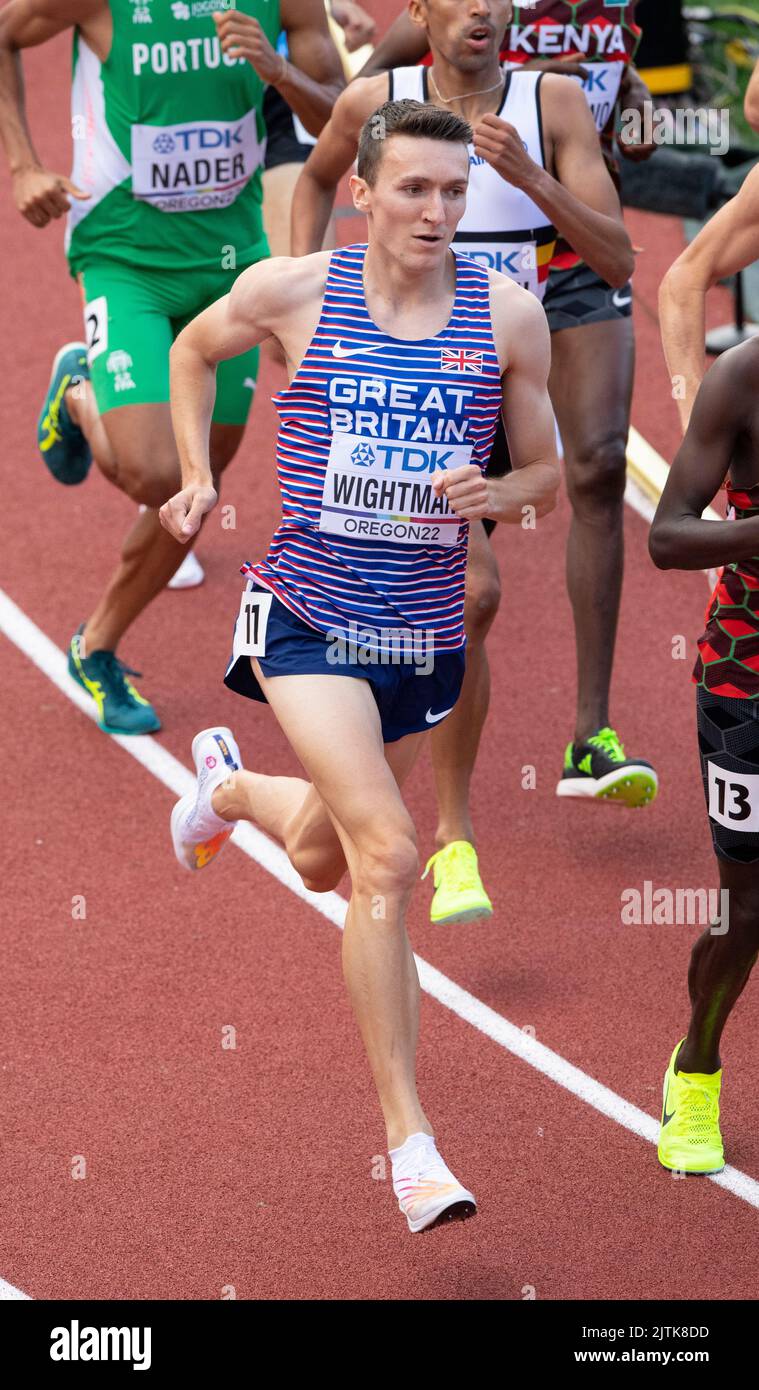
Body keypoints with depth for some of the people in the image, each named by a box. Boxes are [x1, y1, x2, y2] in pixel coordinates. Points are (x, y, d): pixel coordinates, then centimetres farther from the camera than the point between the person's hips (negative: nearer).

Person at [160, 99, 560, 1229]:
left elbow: (548, 475, 7)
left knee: (322, 863, 22)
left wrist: (493, 494, -14)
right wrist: (198, 478, 6)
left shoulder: (508, 314, -3)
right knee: (387, 858, -21)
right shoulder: (290, 292, -8)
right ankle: (411, 1144, -15)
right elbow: (195, 349, 15)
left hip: (425, 635, 4)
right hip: (308, 617, -4)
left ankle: (227, 783, 59)